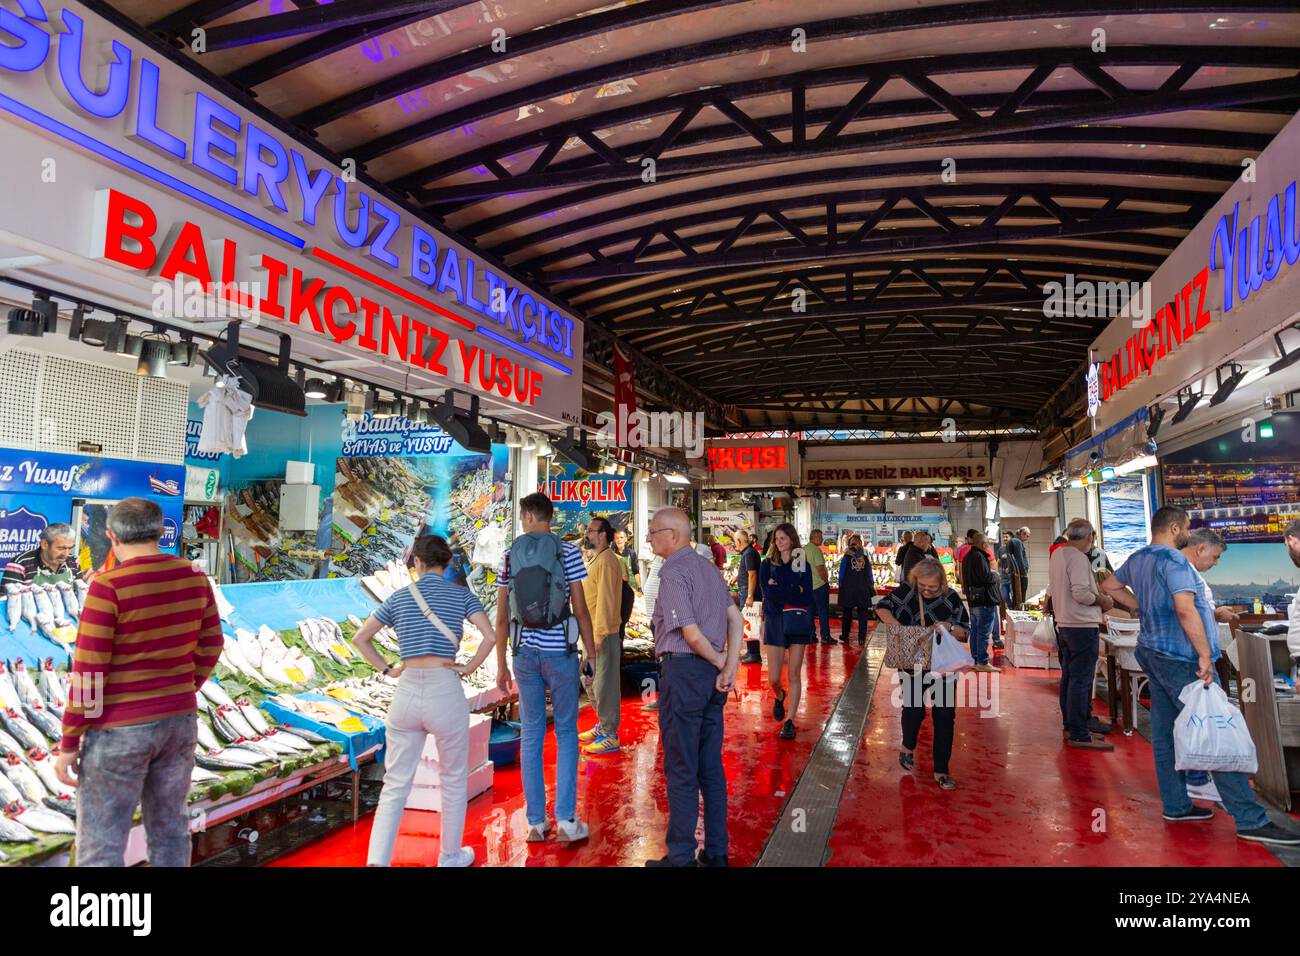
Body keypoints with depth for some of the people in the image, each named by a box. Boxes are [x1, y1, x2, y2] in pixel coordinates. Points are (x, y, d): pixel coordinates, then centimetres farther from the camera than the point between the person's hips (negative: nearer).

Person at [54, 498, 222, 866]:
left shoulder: (108, 586, -20)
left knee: (100, 848, 5)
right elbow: (210, 647, 7)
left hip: (121, 728, -6)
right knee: (169, 829, 18)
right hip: (179, 720, 6)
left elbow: (88, 671, -17)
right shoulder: (194, 579, -1)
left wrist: (68, 742, -7)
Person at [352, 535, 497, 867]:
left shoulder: (399, 597, 8)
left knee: (395, 785, 12)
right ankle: (450, 857, 29)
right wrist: (469, 668, 1)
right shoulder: (461, 594, 1)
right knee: (453, 781, 16)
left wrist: (387, 669, 12)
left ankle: (377, 859, 2)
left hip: (406, 692, 2)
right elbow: (490, 637, -10)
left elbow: (359, 639, 13)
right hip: (446, 691, -2)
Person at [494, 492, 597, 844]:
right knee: (565, 732, 7)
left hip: (525, 652, 2)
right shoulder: (568, 551, -4)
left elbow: (502, 616, 4)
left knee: (530, 734, 10)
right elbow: (580, 609, -6)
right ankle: (566, 820, 6)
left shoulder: (510, 554, 3)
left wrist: (501, 664, 11)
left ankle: (536, 822, 16)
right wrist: (592, 651, 4)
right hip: (560, 650, -2)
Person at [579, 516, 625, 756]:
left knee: (605, 683, -4)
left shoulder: (606, 561, -16)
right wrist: (590, 636, 18)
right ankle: (603, 725, 31)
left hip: (604, 634, -10)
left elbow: (605, 601, -21)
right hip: (593, 633, 10)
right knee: (592, 680, 18)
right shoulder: (595, 559, 16)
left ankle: (610, 736, 4)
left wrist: (598, 636, -22)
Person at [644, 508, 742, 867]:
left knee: (681, 770, 2)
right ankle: (716, 852, 23)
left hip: (683, 670, -8)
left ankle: (681, 856, 12)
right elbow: (736, 619, 8)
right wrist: (731, 667, 2)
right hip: (711, 674, 8)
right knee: (711, 766, 14)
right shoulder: (709, 567, 12)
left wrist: (721, 663, -3)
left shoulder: (672, 572, -13)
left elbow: (692, 633, -18)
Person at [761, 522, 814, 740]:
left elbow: (807, 598, -7)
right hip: (774, 622, 0)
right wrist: (795, 592, -12)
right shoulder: (767, 565, 3)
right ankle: (779, 698, 34)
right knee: (773, 678, -1)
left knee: (794, 674, 0)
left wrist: (779, 589, -10)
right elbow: (768, 595, -10)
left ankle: (789, 721, 9)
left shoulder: (803, 565, 4)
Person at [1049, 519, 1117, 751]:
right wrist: (1102, 601, -8)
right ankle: (1079, 736, -2)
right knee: (1081, 680, -5)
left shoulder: (1056, 555, 11)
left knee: (1069, 677, 16)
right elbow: (1081, 593, -25)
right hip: (1083, 626, -9)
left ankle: (1070, 727, 25)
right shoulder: (1078, 558, -17)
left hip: (1063, 624, 10)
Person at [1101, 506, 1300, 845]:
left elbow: (1109, 585, 28)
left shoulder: (1136, 559, 11)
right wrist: (1205, 655, -22)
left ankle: (1176, 805, 20)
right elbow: (1185, 610, -26)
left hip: (1152, 651, 9)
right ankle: (1250, 820, -2)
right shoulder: (1174, 560, -16)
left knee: (1165, 732, 12)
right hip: (1179, 659, -9)